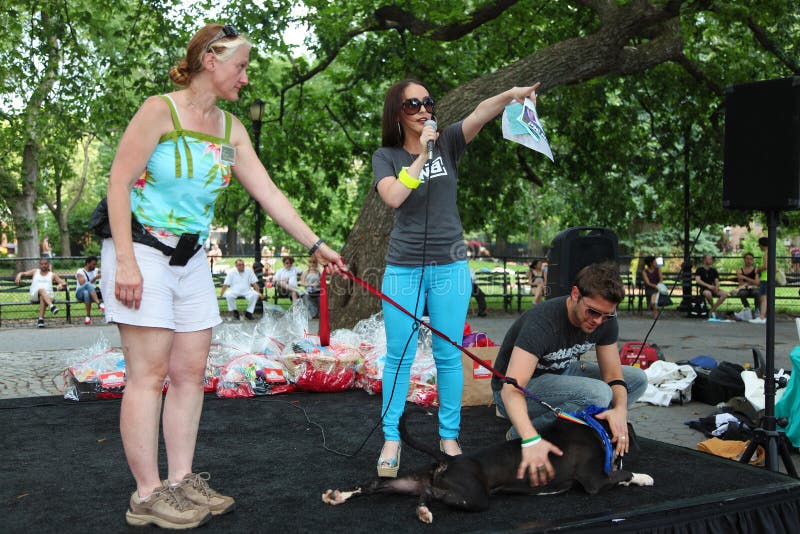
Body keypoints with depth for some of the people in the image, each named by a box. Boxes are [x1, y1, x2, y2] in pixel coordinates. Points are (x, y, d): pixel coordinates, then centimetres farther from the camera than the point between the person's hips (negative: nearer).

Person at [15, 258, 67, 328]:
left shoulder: (52, 275, 24)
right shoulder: (35, 272, 29)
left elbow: (64, 283, 15)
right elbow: (23, 273, 22)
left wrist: (61, 284, -9)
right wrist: (19, 276, -2)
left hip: (48, 295, 0)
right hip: (34, 295, 0)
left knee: (42, 298, -38)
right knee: (41, 290, -37)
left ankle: (41, 319, -46)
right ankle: (51, 306, -62)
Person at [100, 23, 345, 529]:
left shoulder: (230, 128, 8)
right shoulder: (160, 110, -11)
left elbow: (268, 192, 7)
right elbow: (119, 182, -13)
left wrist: (316, 244, 2)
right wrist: (126, 261, -19)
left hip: (191, 258, 7)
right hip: (140, 251, -7)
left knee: (191, 370, 6)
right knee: (149, 371, -7)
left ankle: (181, 481, 14)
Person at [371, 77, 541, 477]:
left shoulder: (447, 143, 2)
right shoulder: (386, 156, 1)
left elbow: (481, 113, -17)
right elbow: (393, 197, -19)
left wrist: (511, 95, -36)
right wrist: (422, 156, -19)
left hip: (450, 268, 1)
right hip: (403, 269, -1)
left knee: (449, 356, 6)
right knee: (399, 357, 4)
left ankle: (449, 436, 18)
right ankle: (391, 438, 14)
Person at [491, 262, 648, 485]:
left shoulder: (605, 321, -12)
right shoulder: (542, 322, -33)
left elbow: (613, 375, -8)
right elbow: (511, 390, -41)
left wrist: (620, 410, -31)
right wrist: (531, 441, -56)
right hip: (522, 390, -8)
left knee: (637, 378, -3)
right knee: (597, 394, -31)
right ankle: (519, 435, -13)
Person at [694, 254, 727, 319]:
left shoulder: (713, 270, 17)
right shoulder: (700, 269, 3)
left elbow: (717, 281, 12)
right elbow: (698, 280, -11)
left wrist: (716, 287, -13)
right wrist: (708, 286, -23)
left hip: (712, 289, 5)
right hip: (703, 289, -5)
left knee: (725, 293, -23)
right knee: (708, 293, -41)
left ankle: (712, 310, -16)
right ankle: (713, 308, -12)